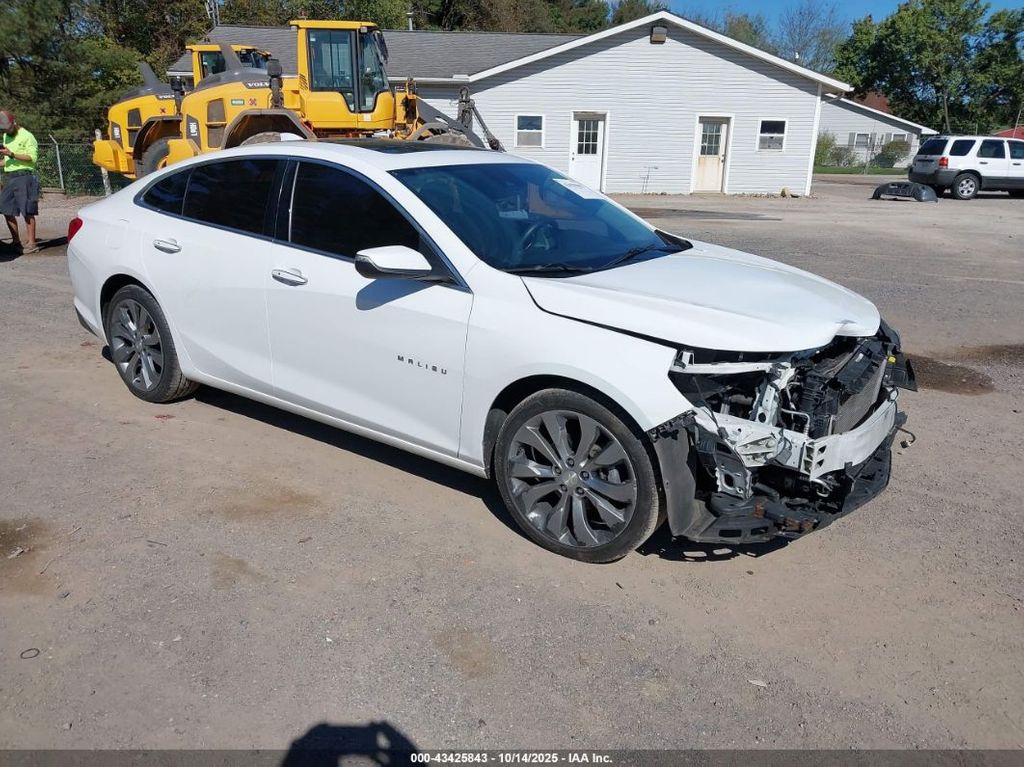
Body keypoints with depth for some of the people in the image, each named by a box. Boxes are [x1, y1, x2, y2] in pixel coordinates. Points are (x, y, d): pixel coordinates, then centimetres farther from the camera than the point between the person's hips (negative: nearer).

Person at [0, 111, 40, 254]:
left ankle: (31, 243, -7)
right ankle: (16, 241, 13)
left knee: (27, 211, -9)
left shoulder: (27, 136, -5)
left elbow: (32, 157, -16)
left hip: (24, 176, -8)